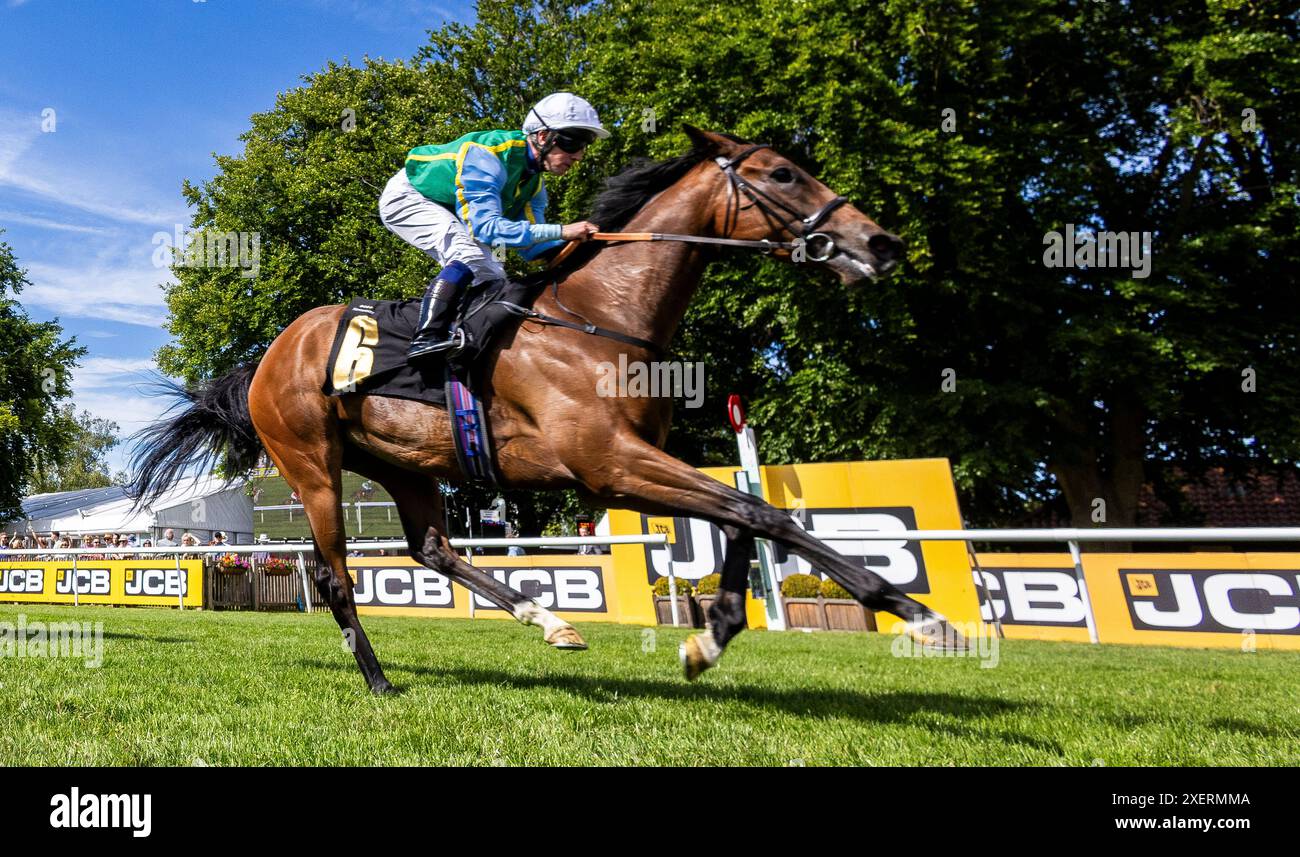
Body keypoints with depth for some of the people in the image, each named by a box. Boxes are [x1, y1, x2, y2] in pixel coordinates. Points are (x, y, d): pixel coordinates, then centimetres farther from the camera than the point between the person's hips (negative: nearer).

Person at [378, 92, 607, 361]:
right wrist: (561, 231, -44)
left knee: (492, 277, 4)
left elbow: (529, 247, -7)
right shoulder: (487, 155, -32)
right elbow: (487, 226, -40)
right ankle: (426, 338, -40)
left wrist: (572, 242, -25)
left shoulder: (534, 182, -5)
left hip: (450, 215, 9)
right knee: (469, 255, -31)